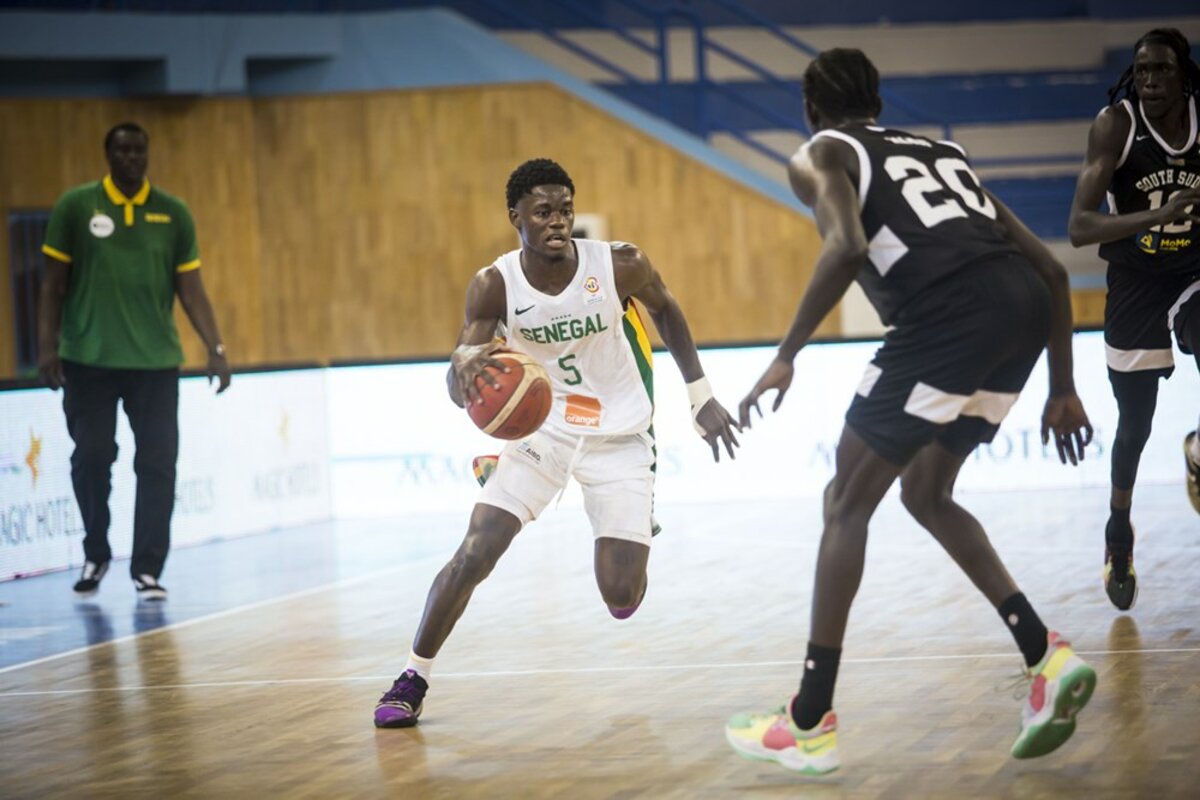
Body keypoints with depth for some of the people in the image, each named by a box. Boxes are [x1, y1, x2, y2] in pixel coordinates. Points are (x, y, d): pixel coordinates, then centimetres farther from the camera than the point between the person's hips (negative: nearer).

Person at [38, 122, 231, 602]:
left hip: (155, 361, 1)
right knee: (91, 458, 2)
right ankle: (95, 555, 22)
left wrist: (215, 348, -3)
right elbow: (53, 284, 3)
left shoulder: (173, 214, 5)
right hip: (87, 360, -1)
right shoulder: (75, 207, 1)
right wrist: (47, 346, -6)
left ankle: (147, 569, 4)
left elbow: (190, 288, 6)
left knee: (158, 464, -3)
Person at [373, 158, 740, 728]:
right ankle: (413, 678, 0)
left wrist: (701, 395, 3)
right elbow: (458, 388, -24)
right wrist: (466, 366, -49)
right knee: (473, 554, -15)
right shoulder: (494, 287, -17)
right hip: (543, 429, 1)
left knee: (622, 598, -8)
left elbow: (666, 311, 3)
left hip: (619, 439, -1)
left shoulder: (619, 266, -19)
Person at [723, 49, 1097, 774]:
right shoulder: (941, 152, 33)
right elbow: (1051, 269, 26)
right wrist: (1062, 389, 29)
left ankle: (810, 724, 9)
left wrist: (787, 356, -5)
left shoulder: (821, 155, 14)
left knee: (848, 502, 7)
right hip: (1027, 307, 7)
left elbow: (848, 246, -10)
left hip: (948, 310, -7)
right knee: (926, 494, 24)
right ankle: (1049, 660, 11)